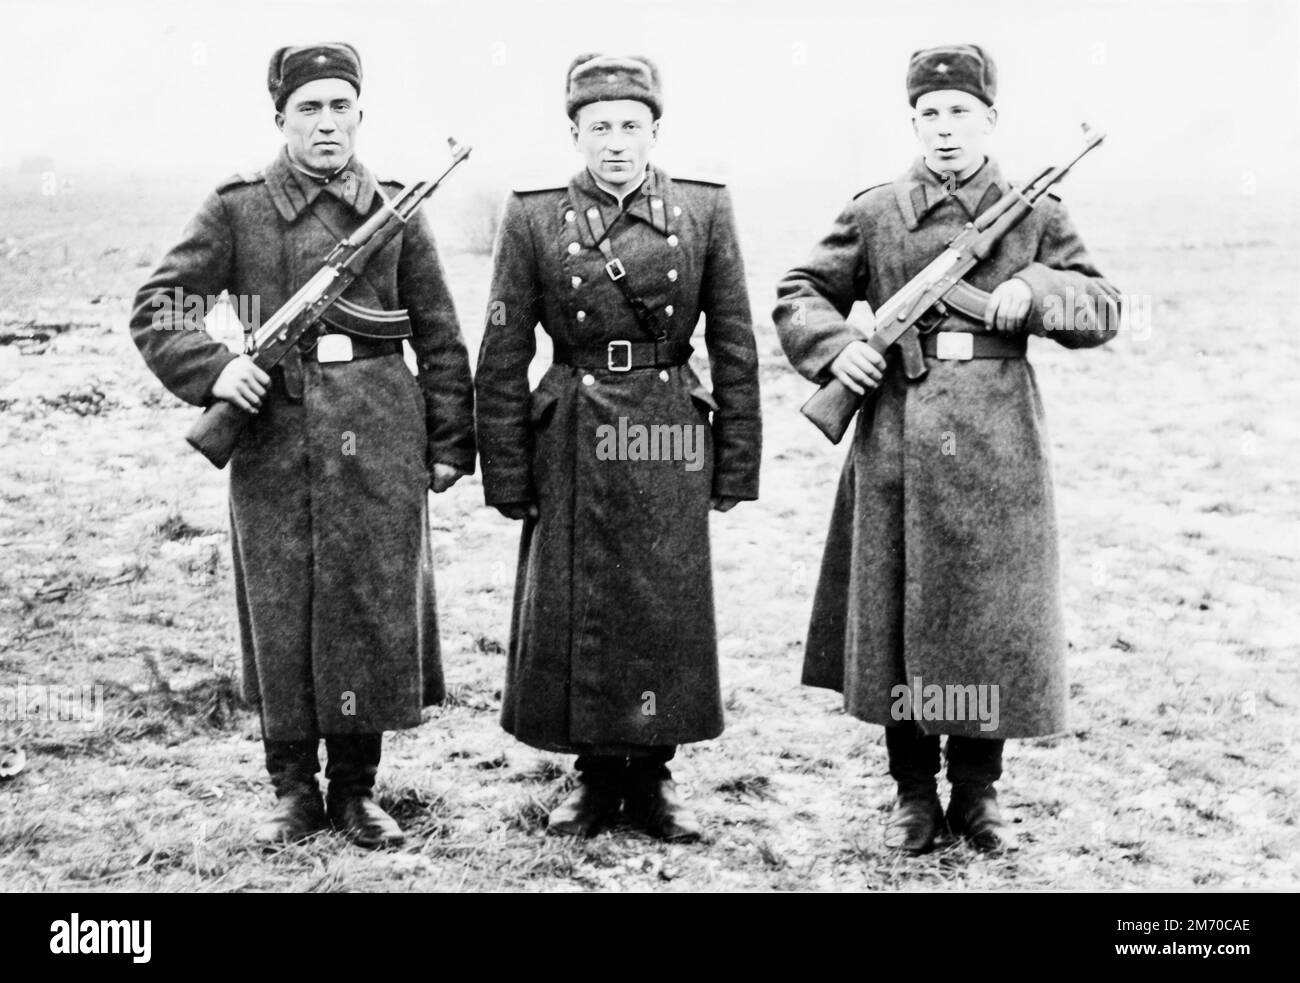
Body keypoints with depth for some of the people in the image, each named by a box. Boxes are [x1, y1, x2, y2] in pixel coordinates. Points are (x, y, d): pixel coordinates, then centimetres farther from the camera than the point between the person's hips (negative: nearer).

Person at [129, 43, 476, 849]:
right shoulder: (237, 210, 3)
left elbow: (440, 339, 8)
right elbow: (156, 309, 4)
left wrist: (449, 444, 5)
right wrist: (213, 368, -14)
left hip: (378, 437, 1)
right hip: (274, 436, 0)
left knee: (374, 609, 4)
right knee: (279, 614, 5)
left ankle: (356, 789, 20)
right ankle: (294, 789, 20)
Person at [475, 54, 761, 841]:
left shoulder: (705, 212, 1)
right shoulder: (533, 220, 0)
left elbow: (735, 348, 3)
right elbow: (503, 361, 0)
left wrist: (736, 466, 0)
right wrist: (508, 478, -3)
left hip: (671, 446, 0)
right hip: (572, 447, 0)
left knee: (668, 615, 6)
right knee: (573, 617, 6)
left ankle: (652, 776, 23)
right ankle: (597, 777, 23)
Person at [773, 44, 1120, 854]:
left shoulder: (1035, 215, 6)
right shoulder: (874, 215, 5)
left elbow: (1105, 308, 7)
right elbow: (799, 296, 9)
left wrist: (1035, 294, -11)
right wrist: (835, 348, -9)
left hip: (999, 449, 0)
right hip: (898, 444, 0)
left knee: (992, 621, 5)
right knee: (898, 620, 5)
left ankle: (978, 793, 22)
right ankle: (914, 794, 20)